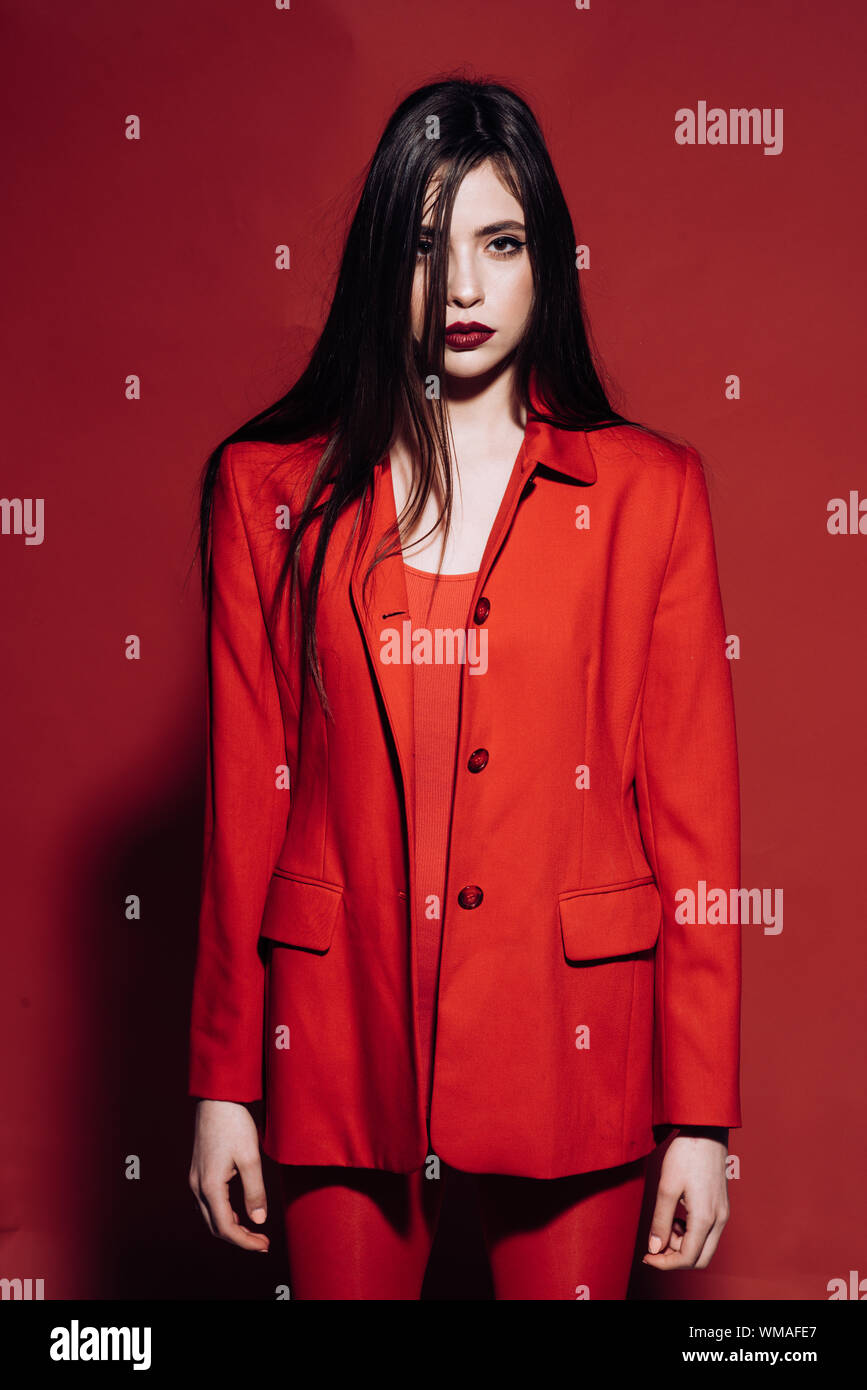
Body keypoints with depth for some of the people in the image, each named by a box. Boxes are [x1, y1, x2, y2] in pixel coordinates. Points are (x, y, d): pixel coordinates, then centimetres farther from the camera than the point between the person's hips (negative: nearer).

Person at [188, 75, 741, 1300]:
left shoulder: (647, 489, -1)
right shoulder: (268, 486, 2)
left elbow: (694, 810, -1)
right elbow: (244, 794, 3)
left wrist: (701, 1115, -3)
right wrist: (224, 1082, 3)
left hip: (571, 1031, 0)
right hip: (341, 1029, 1)